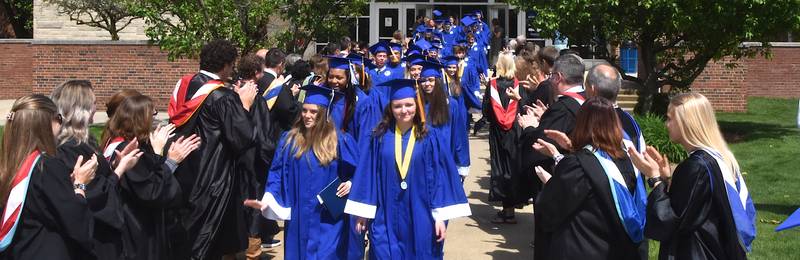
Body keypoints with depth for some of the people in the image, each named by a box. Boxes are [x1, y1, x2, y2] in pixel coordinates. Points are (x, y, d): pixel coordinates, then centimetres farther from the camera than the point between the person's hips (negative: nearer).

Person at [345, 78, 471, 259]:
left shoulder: (428, 138, -2)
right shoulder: (380, 137, 1)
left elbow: (440, 177, -4)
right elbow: (368, 175, 2)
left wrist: (440, 217, -9)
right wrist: (363, 213, 0)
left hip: (421, 220, 0)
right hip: (386, 219, 1)